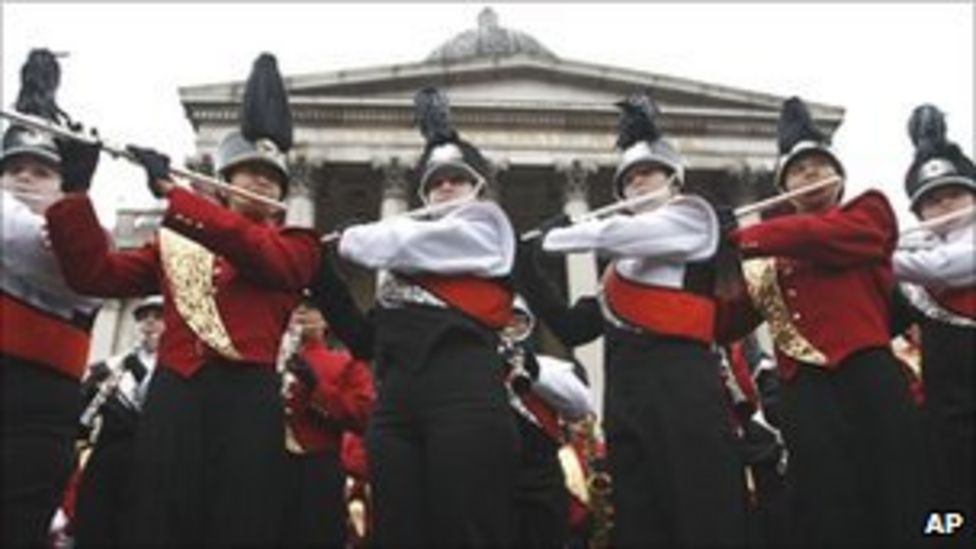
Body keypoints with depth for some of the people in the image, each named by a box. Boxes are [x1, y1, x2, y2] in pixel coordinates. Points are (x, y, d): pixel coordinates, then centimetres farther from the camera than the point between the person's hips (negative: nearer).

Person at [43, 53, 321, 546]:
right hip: (172, 398, 2)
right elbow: (94, 273, 8)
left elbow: (257, 250, -11)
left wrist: (170, 190, -13)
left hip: (247, 400, -2)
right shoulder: (174, 244, 20)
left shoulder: (296, 246, 12)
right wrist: (74, 189, -3)